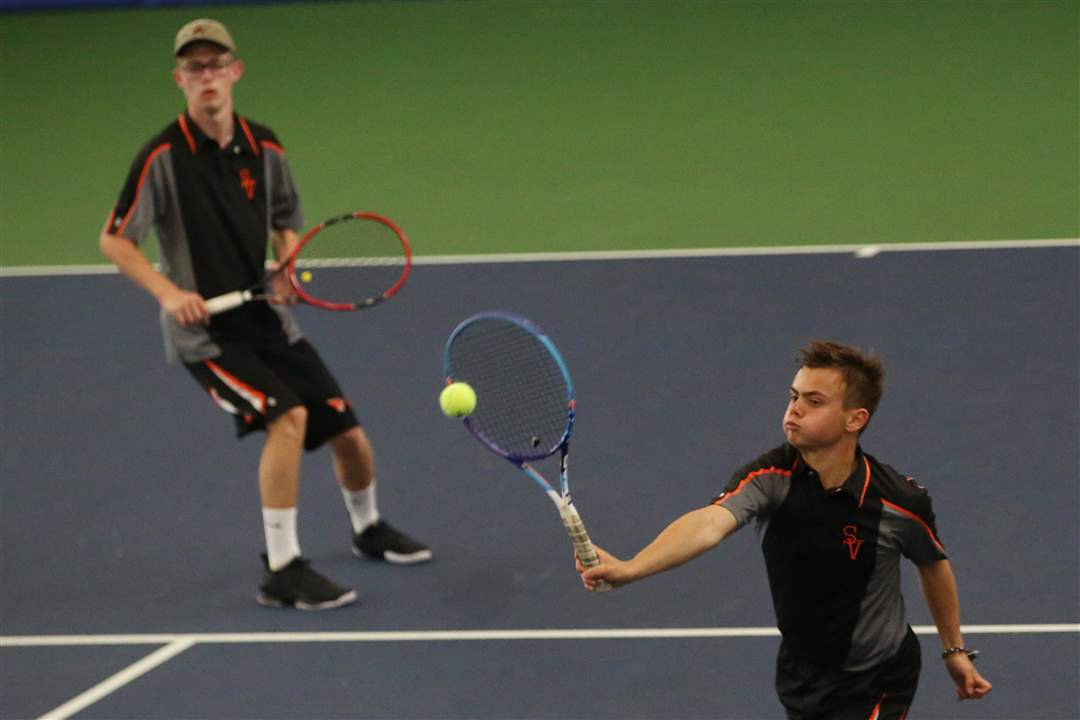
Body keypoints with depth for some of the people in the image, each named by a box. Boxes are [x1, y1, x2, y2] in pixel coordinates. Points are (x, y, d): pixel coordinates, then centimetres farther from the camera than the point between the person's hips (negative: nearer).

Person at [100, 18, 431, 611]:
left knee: (348, 433, 5)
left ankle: (369, 530, 38)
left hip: (266, 321, 5)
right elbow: (114, 240, -8)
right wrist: (168, 292, -22)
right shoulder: (163, 156, -13)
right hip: (203, 332, -5)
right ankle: (281, 572, -18)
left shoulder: (263, 148, 2)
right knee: (288, 414, -27)